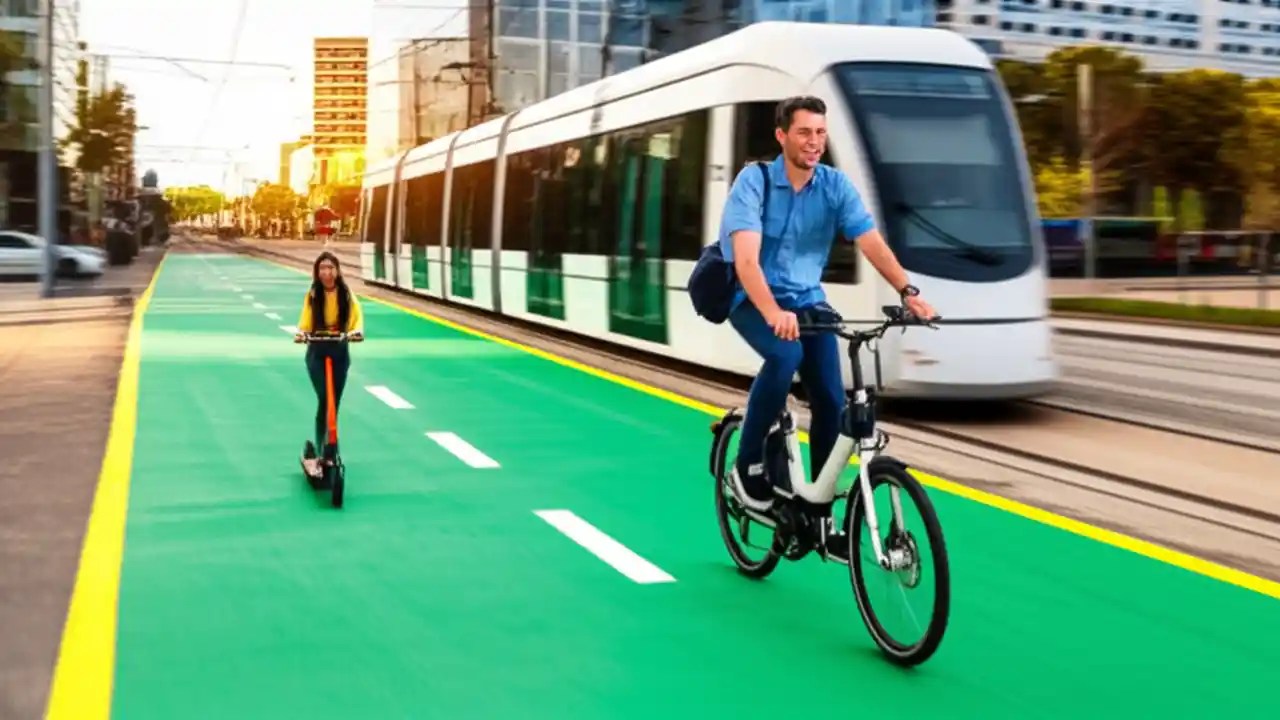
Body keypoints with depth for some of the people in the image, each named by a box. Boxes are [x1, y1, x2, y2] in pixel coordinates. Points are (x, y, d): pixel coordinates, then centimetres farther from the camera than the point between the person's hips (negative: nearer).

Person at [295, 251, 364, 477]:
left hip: (340, 353, 2)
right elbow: (305, 321, -8)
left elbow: (356, 317, -10)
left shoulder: (347, 294, -5)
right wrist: (301, 333, -30)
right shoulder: (312, 295, -6)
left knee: (334, 403, 10)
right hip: (317, 353, -2)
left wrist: (356, 331, -32)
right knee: (325, 400, -17)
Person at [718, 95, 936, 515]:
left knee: (831, 402, -8)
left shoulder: (836, 185, -6)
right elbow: (746, 257, -29)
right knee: (786, 355, -34)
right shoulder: (754, 180, -17)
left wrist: (907, 292, -28)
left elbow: (872, 244, -13)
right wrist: (774, 313, -44)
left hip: (806, 299, 4)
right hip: (753, 298, -4)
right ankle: (747, 465, -17)